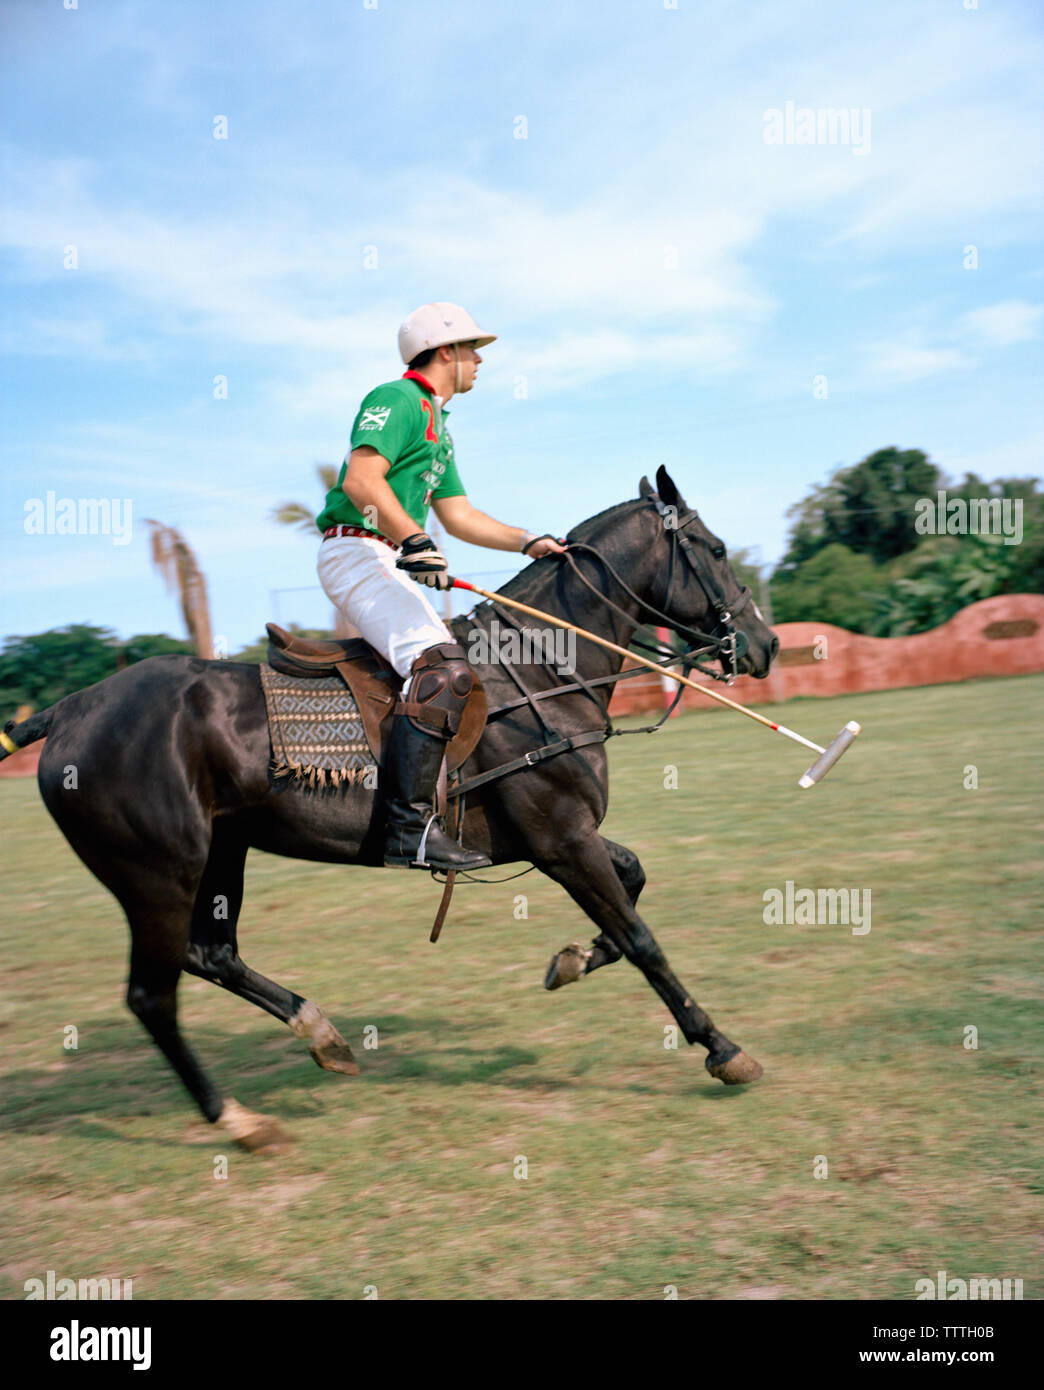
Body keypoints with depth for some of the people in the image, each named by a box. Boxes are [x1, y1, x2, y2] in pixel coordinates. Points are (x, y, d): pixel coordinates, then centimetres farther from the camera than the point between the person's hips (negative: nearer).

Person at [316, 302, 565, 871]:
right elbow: (362, 479, -20)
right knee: (443, 668, -27)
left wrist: (529, 542, 18)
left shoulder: (437, 426, 26)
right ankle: (409, 825, -33)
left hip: (391, 562, 11)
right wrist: (415, 540, -29)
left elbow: (458, 515, 26)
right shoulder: (395, 399, -5)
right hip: (356, 552, -11)